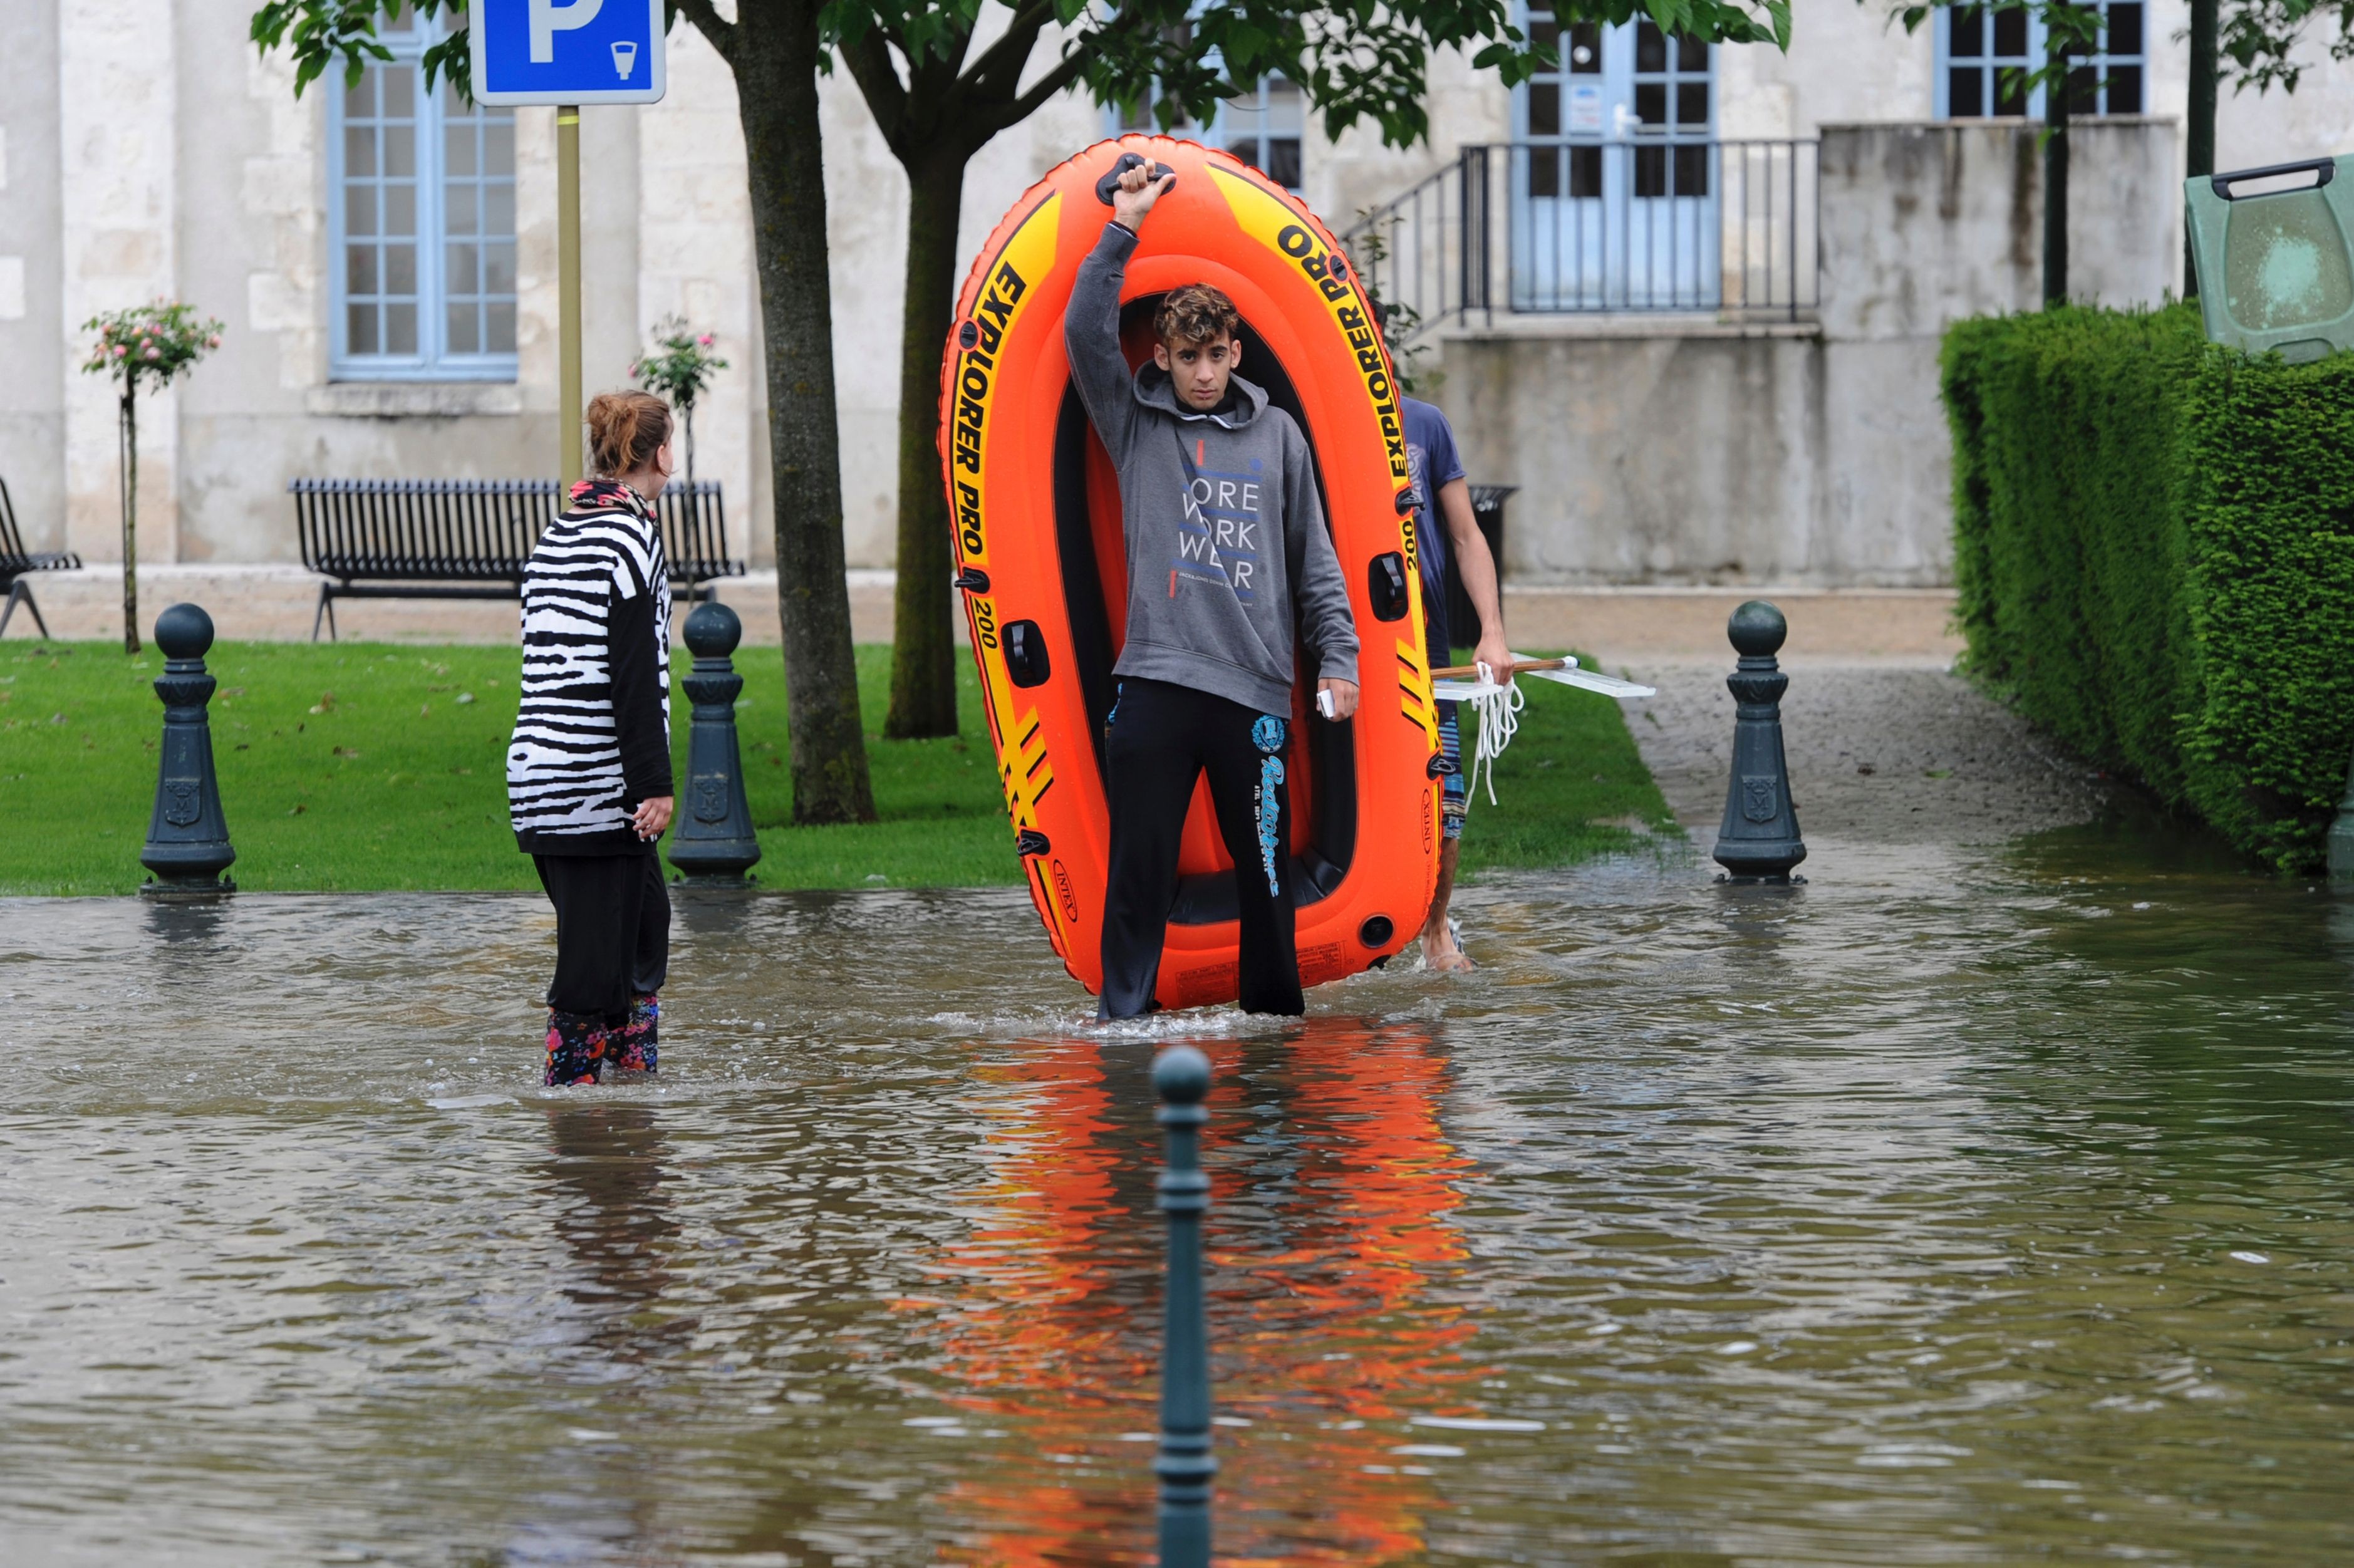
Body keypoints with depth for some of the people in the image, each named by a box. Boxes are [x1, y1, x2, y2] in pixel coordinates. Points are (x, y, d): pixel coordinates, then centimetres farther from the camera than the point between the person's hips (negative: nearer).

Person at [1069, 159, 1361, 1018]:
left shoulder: (1276, 434, 13)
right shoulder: (1135, 423, 9)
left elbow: (1314, 559, 14)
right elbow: (1086, 334, -5)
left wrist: (1339, 656, 6)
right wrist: (1122, 230, -8)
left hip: (1256, 689, 1)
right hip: (1155, 681, -1)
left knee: (1266, 867, 6)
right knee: (1140, 867, -2)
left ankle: (1275, 1016, 17)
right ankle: (1123, 1015, 2)